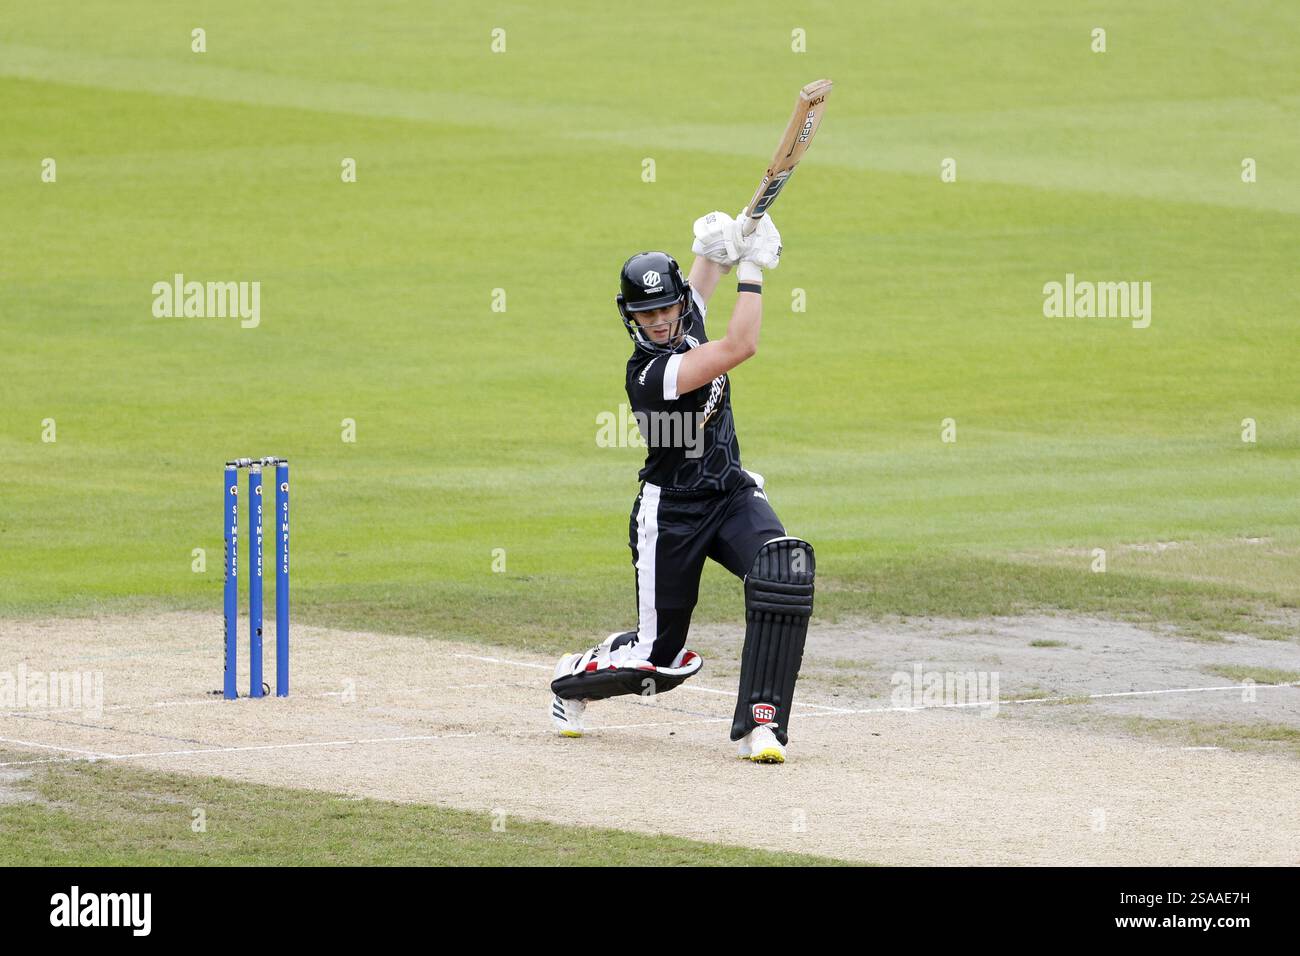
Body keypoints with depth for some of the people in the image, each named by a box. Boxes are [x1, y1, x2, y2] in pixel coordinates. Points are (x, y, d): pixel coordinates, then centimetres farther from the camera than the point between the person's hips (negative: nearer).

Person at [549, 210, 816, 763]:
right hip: (671, 514, -6)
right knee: (656, 655, 4)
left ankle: (762, 722, -25)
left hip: (732, 493, 6)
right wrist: (751, 267, -24)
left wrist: (720, 245, -13)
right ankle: (574, 680, 40)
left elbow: (707, 264, 13)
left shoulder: (687, 322, -1)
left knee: (785, 571, -26)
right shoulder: (648, 373, -24)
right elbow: (741, 348, -32)